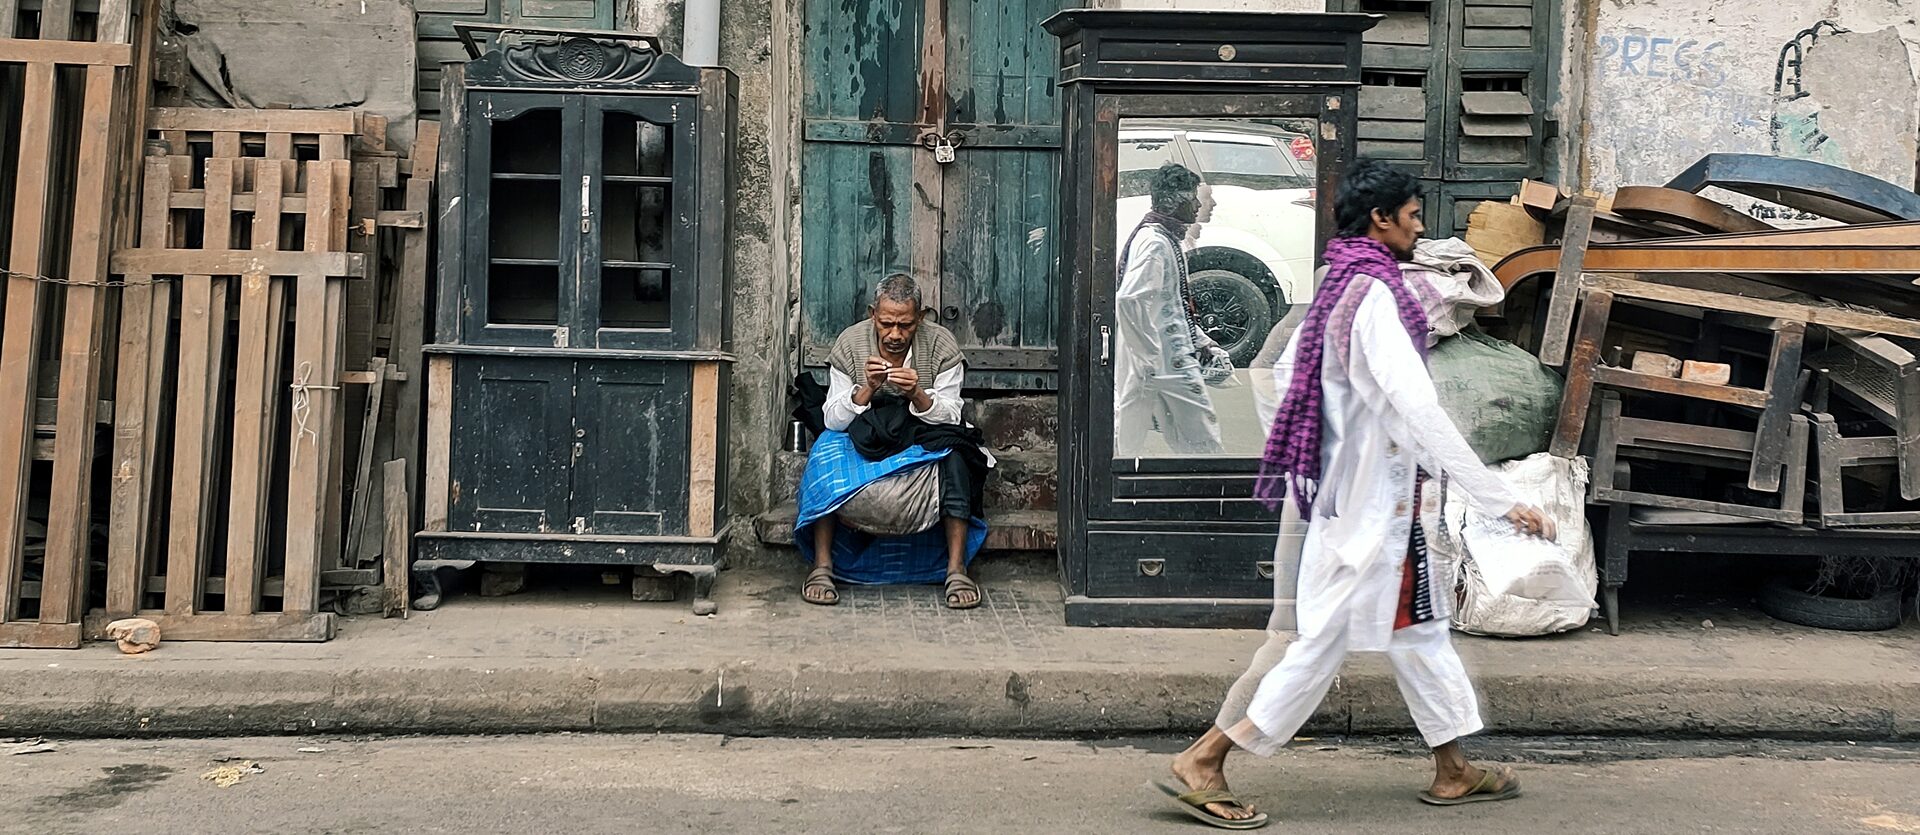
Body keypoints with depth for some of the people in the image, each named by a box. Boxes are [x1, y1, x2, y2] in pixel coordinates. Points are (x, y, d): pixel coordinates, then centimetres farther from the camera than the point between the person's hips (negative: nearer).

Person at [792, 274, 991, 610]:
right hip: (863, 442, 0)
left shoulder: (942, 345, -8)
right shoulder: (850, 343, -6)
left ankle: (956, 570, -31)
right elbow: (832, 420, -9)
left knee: (955, 456, -32)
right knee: (828, 455, -31)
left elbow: (950, 419, -10)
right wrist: (867, 389, -27)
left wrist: (918, 395, -30)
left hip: (922, 448, 0)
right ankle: (822, 567, -26)